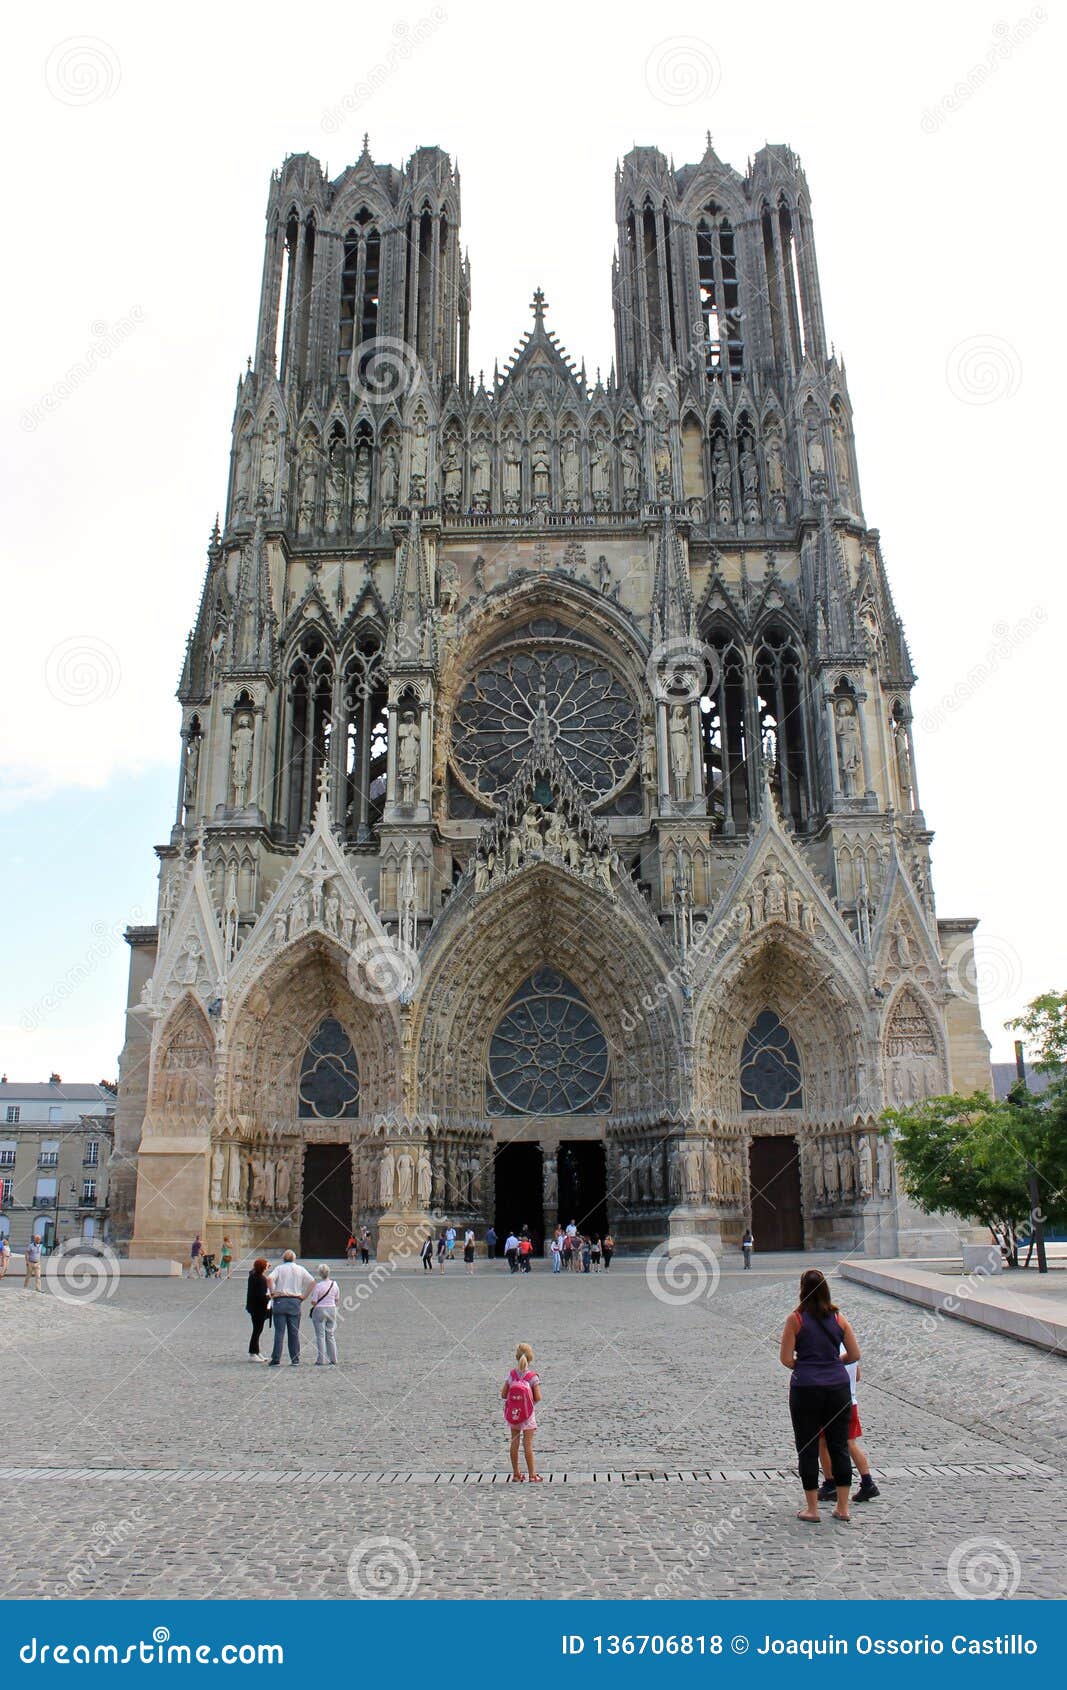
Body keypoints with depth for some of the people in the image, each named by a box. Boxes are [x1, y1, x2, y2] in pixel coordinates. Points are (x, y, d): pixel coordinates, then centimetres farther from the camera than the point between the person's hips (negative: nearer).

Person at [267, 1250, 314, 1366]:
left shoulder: (279, 1268, 4)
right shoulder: (300, 1269, 9)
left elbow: (270, 1279, -14)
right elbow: (312, 1282, 0)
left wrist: (272, 1293, -5)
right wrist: (304, 1295, 5)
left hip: (280, 1301, -1)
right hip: (295, 1302, 1)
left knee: (279, 1331, -1)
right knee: (294, 1332, 6)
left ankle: (276, 1360, -2)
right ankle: (295, 1360, 6)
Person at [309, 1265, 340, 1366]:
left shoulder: (317, 1285, -15)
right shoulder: (334, 1284, 0)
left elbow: (313, 1302, -14)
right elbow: (337, 1299, 9)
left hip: (320, 1310, -5)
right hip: (332, 1309, 5)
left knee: (320, 1336, 3)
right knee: (331, 1335, 13)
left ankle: (321, 1360, 3)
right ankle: (333, 1360, 14)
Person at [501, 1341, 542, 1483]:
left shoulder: (511, 1374, -7)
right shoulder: (532, 1377, -15)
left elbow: (504, 1394, -4)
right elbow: (538, 1398, -17)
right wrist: (531, 1397, 5)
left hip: (513, 1413, 3)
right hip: (528, 1414, -3)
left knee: (514, 1442, 12)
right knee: (528, 1444, 3)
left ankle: (516, 1475, 19)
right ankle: (532, 1475, 8)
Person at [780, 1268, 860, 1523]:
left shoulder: (796, 1319, -7)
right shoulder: (839, 1318, 2)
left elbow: (785, 1358, -8)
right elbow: (855, 1355, 6)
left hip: (806, 1388, -3)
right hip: (838, 1386, 3)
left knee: (807, 1449, 7)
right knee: (839, 1447, 13)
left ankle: (812, 1509, 13)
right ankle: (843, 1508, 18)